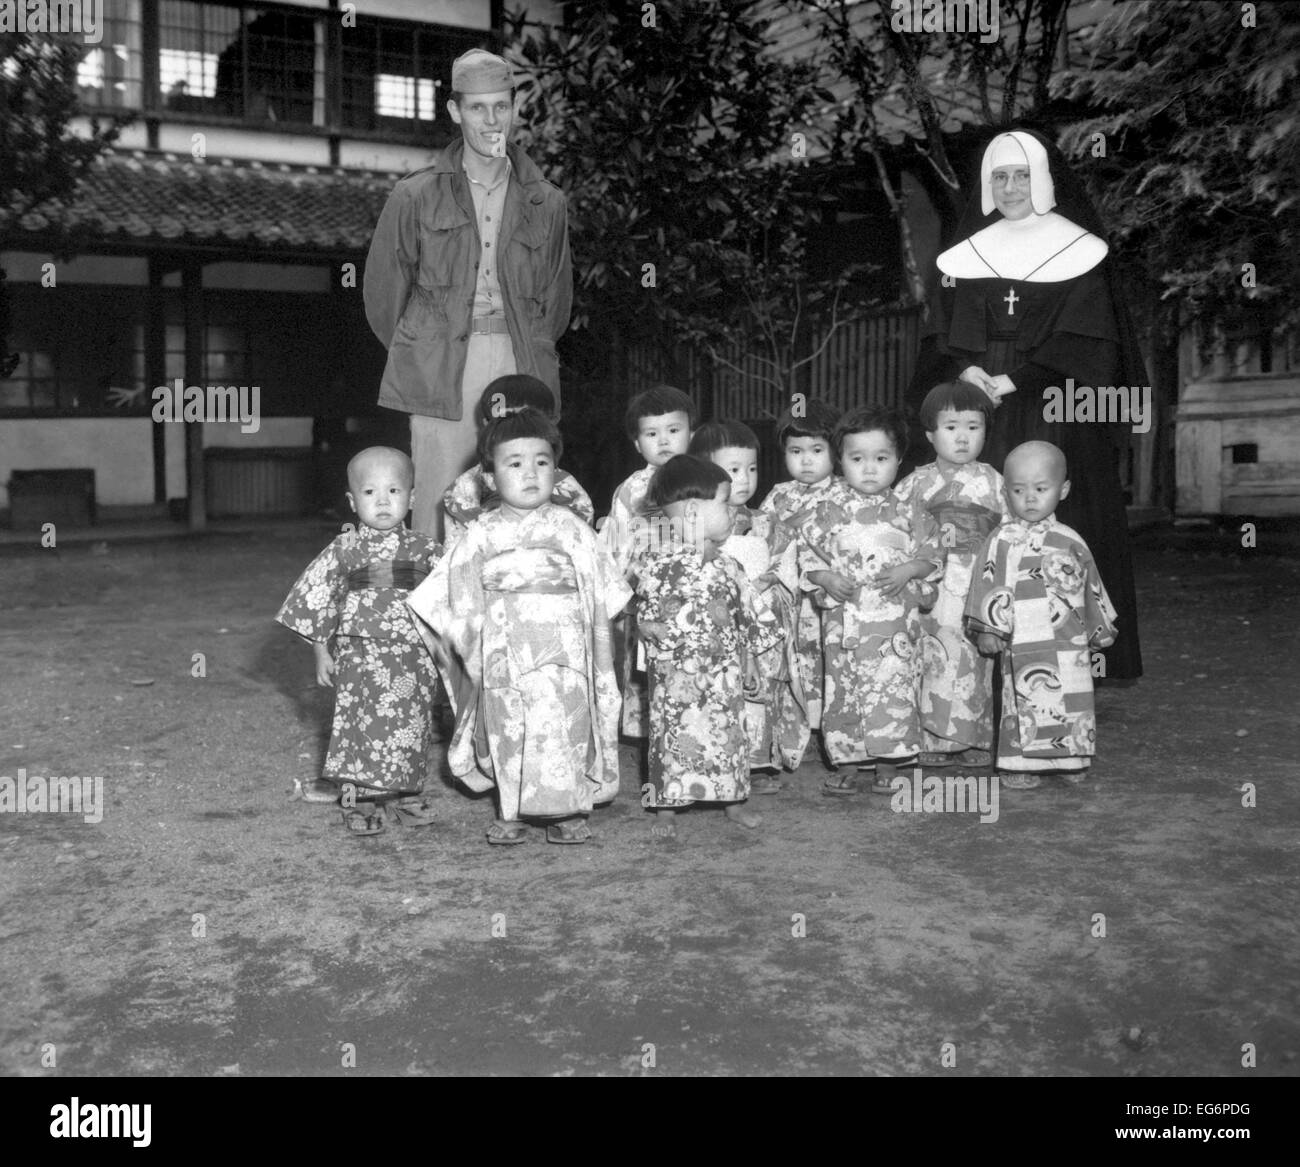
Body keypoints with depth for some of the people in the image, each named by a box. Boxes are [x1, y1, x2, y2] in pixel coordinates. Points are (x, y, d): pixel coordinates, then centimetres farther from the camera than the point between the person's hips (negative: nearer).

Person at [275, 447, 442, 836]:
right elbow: (317, 599, 6)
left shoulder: (425, 551, 3)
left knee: (411, 727, 7)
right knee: (362, 724, -1)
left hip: (414, 657, 2)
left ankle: (406, 796, 23)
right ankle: (360, 802, 11)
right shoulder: (343, 549, 1)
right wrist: (321, 651, 5)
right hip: (360, 653, -1)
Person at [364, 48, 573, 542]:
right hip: (442, 376, -2)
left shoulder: (546, 204, 12)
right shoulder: (415, 197, 6)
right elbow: (383, 291, 13)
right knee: (438, 511, -6)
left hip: (520, 369, 2)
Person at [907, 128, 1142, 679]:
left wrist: (1012, 380, -14)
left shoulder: (1079, 251, 5)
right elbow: (944, 333, 9)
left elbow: (1084, 342, -4)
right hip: (979, 419, 3)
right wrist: (966, 372, -12)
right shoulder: (966, 255, 15)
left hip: (1058, 415, -3)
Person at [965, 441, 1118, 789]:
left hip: (1070, 644, 4)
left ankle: (1067, 760, 21)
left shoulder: (1070, 540, 10)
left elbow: (1091, 585, 18)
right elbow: (990, 586, -3)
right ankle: (1017, 766, 4)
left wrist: (1100, 629, 20)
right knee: (1024, 706, -4)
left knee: (1072, 705, 7)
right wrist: (989, 628, -9)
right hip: (1024, 645, -4)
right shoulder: (1001, 541, -1)